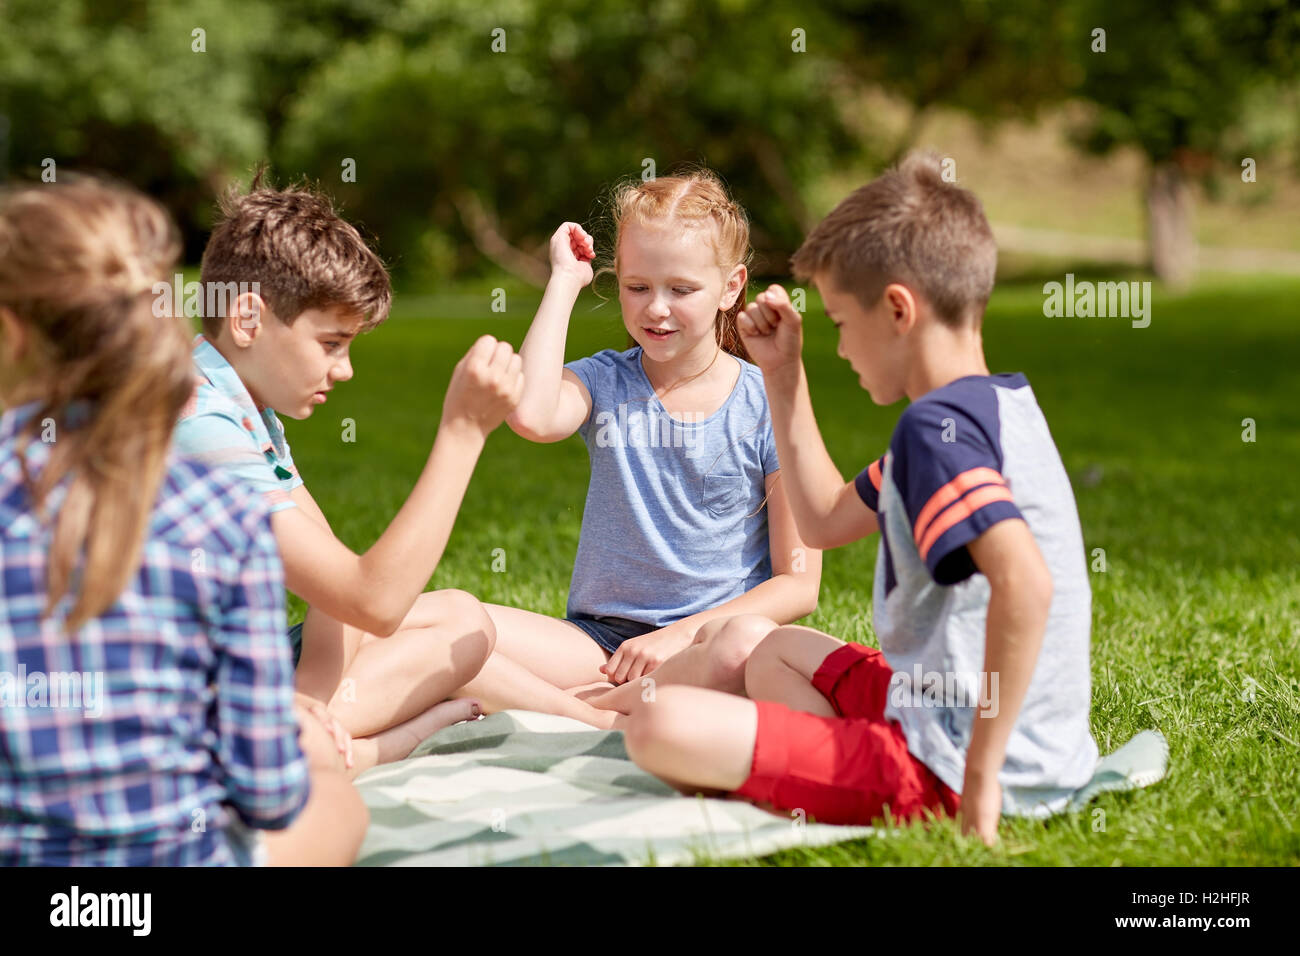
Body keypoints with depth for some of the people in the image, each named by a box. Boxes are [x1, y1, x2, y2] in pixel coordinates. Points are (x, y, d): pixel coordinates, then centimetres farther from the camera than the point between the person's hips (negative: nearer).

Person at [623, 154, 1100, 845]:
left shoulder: (939, 425, -19)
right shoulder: (994, 406, 14)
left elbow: (1025, 582, -36)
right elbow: (825, 521, 26)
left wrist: (980, 774, -31)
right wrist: (783, 373, 22)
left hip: (943, 769, -11)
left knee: (662, 727, -20)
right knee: (778, 649, 31)